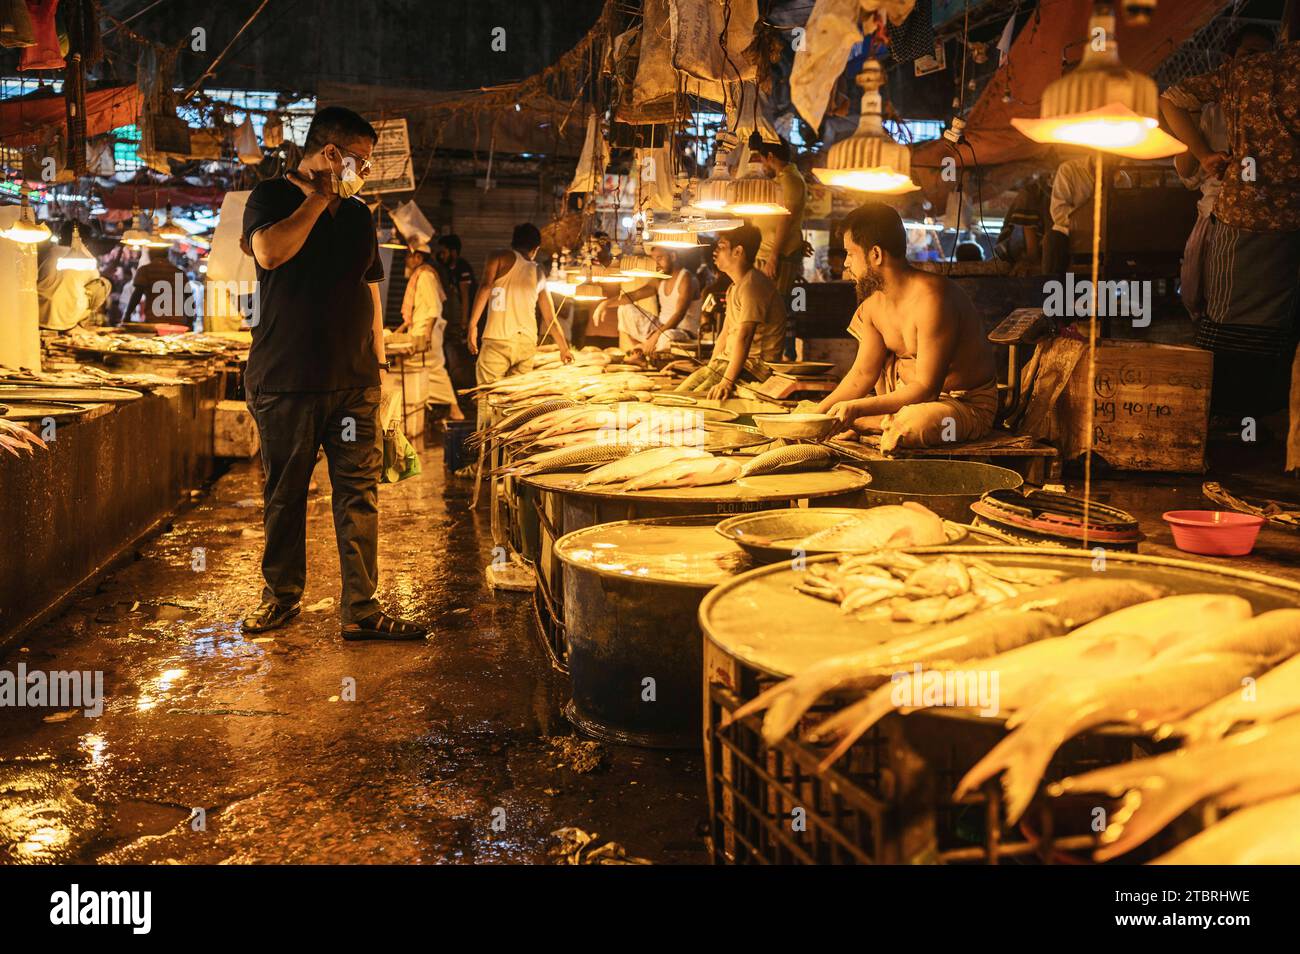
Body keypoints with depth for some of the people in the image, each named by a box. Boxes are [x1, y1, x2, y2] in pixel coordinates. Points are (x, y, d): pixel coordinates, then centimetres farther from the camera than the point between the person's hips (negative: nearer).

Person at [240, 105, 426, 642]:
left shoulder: (357, 214, 17)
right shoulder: (272, 197, 3)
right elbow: (269, 252, -18)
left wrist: (378, 360, 17)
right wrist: (319, 196, -9)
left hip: (354, 381, 4)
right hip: (285, 381, -3)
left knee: (358, 495, -1)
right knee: (284, 496, 6)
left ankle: (360, 609, 3)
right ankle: (282, 595, 22)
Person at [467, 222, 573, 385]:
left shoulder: (500, 257, 7)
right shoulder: (539, 272, 19)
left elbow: (486, 287, -11)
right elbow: (551, 319, 24)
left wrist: (472, 325, -12)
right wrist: (564, 348, 35)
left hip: (498, 340, -4)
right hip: (527, 343, 4)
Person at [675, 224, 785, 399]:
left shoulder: (752, 285, -17)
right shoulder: (734, 287, 19)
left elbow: (743, 336, -26)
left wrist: (727, 381, -32)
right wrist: (709, 369, 11)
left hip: (755, 366, -10)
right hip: (728, 361, 10)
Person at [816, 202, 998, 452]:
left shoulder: (931, 299, -29)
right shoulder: (873, 304, -2)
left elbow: (926, 388, -30)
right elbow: (862, 373, 6)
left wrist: (858, 408, -32)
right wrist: (818, 413, -4)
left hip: (969, 405, -8)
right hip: (913, 393, 8)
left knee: (904, 429, -36)